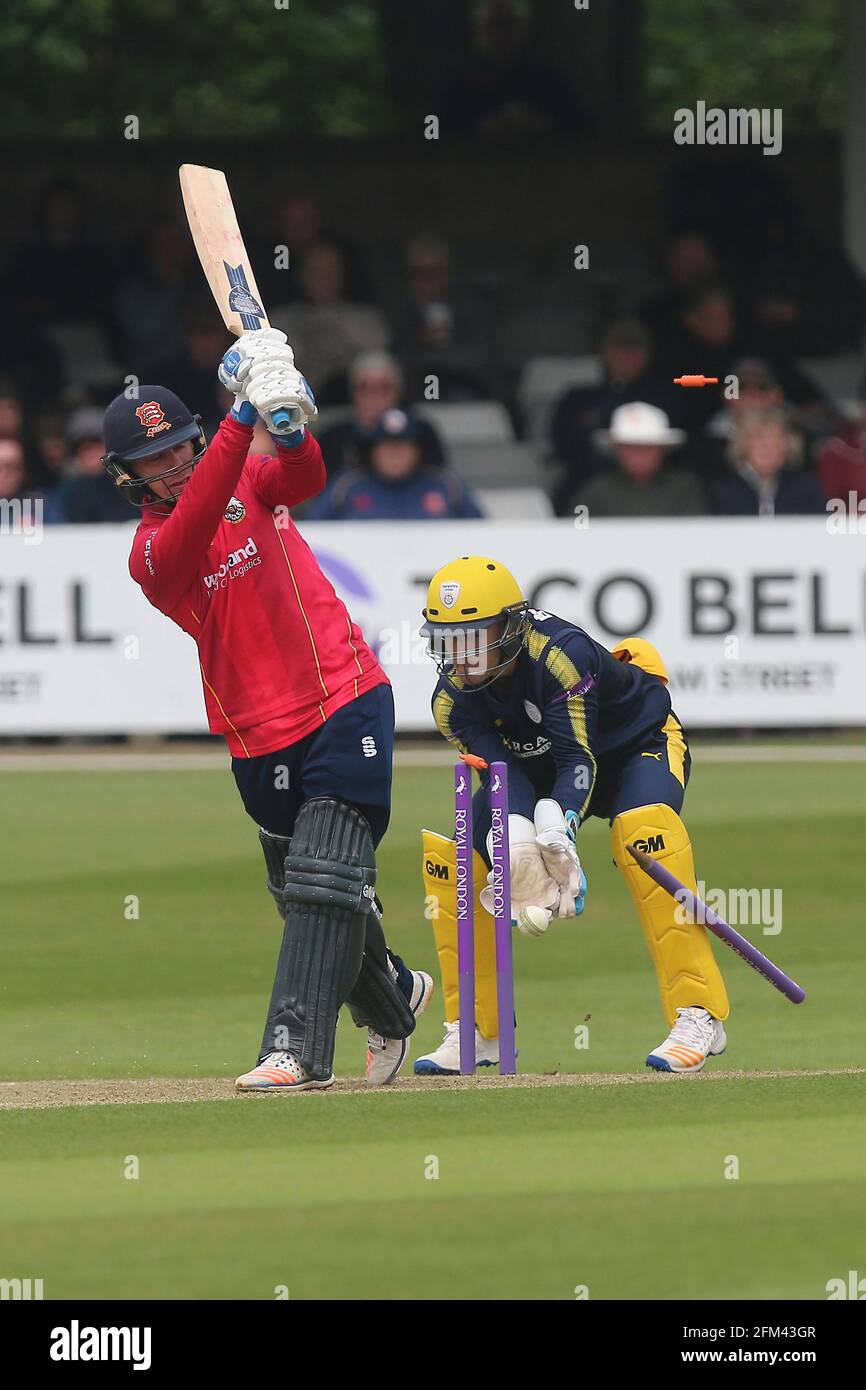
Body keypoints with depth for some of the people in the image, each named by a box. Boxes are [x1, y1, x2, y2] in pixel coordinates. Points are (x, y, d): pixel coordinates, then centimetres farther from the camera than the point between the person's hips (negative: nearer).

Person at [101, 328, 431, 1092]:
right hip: (263, 738, 1)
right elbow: (196, 519, -28)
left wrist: (291, 428, -40)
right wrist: (243, 418, -37)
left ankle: (297, 1049, -20)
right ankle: (393, 994, 40)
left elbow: (304, 477, -17)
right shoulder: (153, 552, -6)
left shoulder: (249, 480, 4)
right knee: (309, 898, 13)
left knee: (324, 880, -14)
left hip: (347, 700, -1)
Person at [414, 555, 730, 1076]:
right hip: (539, 767, 6)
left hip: (640, 745, -6)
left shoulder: (560, 653, -36)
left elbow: (579, 761, -37)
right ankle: (478, 1030, 4)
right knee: (450, 856, -10)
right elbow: (504, 775, -27)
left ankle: (699, 1017, -37)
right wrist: (521, 851, -47)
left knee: (642, 828, -37)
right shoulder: (453, 700, -19)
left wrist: (557, 836, -53)